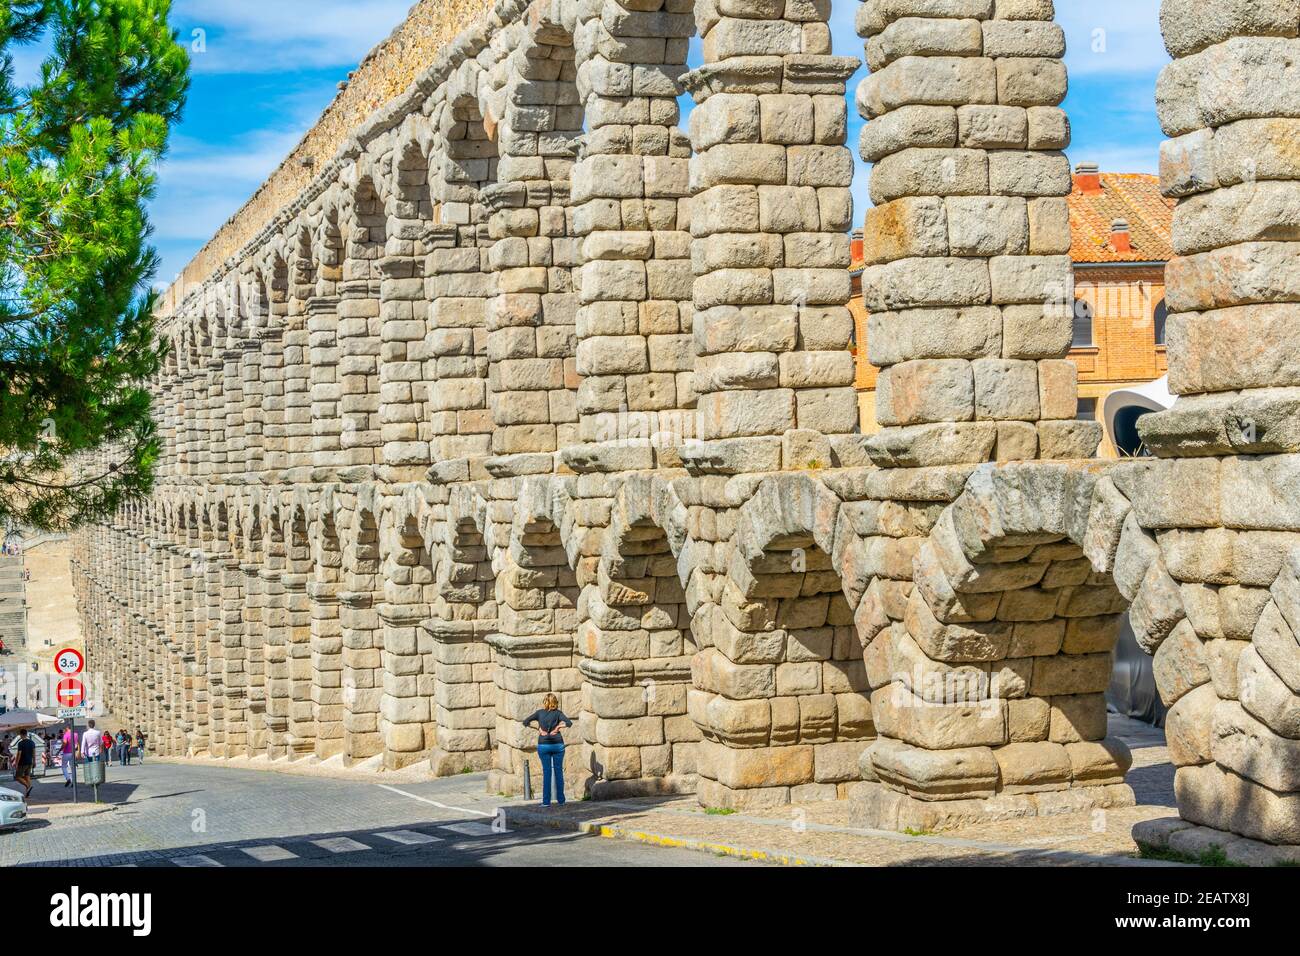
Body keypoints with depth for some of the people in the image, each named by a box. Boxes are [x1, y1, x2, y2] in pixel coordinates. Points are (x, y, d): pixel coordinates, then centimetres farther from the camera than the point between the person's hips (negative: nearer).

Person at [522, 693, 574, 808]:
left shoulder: (539, 713, 3)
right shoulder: (558, 713, -2)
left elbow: (525, 722, 1)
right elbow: (569, 723, -15)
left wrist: (539, 729, -2)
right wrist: (558, 727, -2)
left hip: (543, 745, 1)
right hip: (557, 744, -1)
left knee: (546, 772, 5)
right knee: (558, 771, 8)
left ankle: (546, 801, 1)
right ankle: (560, 800, 10)